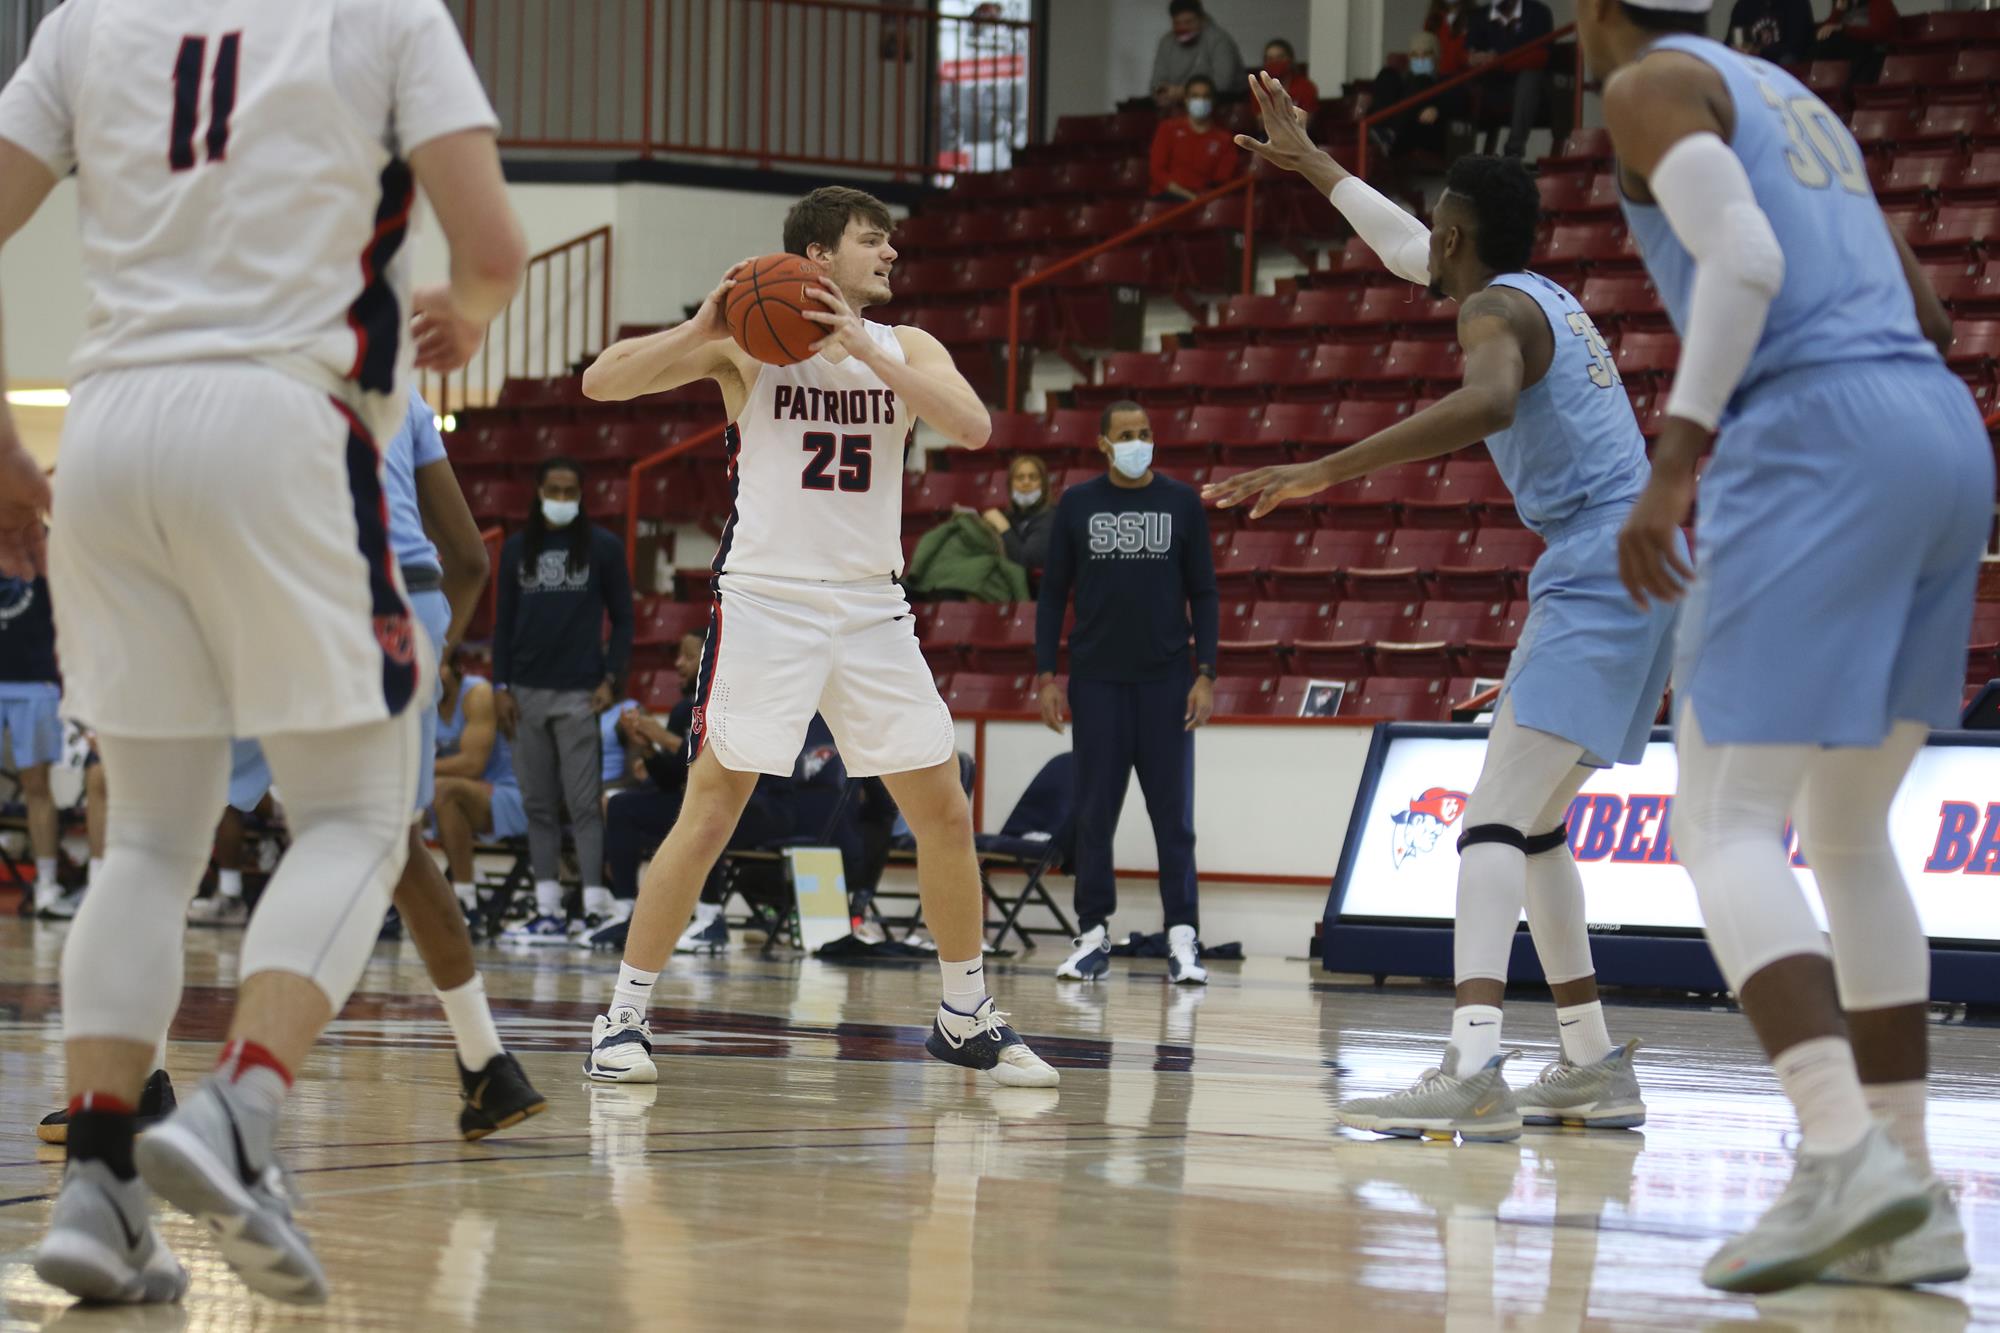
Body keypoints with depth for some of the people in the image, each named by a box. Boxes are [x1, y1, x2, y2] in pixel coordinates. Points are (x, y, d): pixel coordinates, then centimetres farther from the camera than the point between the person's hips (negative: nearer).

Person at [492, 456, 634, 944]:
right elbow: (504, 621, 13)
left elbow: (622, 619, 4)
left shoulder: (603, 548, 4)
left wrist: (612, 680, -6)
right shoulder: (516, 549, 11)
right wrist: (500, 685, 4)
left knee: (585, 804, -7)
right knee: (538, 806, 4)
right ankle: (548, 912, 7)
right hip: (527, 693, 3)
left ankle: (595, 909, -9)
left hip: (580, 694, -3)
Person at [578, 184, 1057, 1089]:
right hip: (765, 604, -4)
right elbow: (601, 383, -7)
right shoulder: (747, 343, -2)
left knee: (946, 812, 5)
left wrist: (864, 350, -20)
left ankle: (967, 1019, 19)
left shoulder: (907, 350, 7)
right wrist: (700, 330, -21)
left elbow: (972, 427, -13)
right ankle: (625, 1015, 0)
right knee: (710, 812, -9)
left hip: (871, 608, 4)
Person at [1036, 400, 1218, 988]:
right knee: (1095, 812, 2)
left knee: (1173, 814, -2)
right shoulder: (1076, 504, 3)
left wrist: (1206, 675, -4)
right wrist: (1046, 676, -1)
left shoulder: (1182, 503, 3)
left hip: (1165, 681, -1)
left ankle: (1183, 940, 0)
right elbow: (1053, 593, 6)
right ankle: (1094, 936, 9)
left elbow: (1203, 593, 5)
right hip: (1097, 680, 1)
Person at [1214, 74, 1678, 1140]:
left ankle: (1473, 1071, -35)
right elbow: (1407, 252, 40)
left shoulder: (1496, 309, -8)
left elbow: (1488, 403, -33)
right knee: (1531, 822, 18)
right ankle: (1595, 1066, 19)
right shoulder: (1539, 295, 21)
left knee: (1495, 816, -19)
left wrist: (1323, 472, -35)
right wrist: (1309, 164, 48)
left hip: (1600, 566, -10)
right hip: (1630, 564, 10)